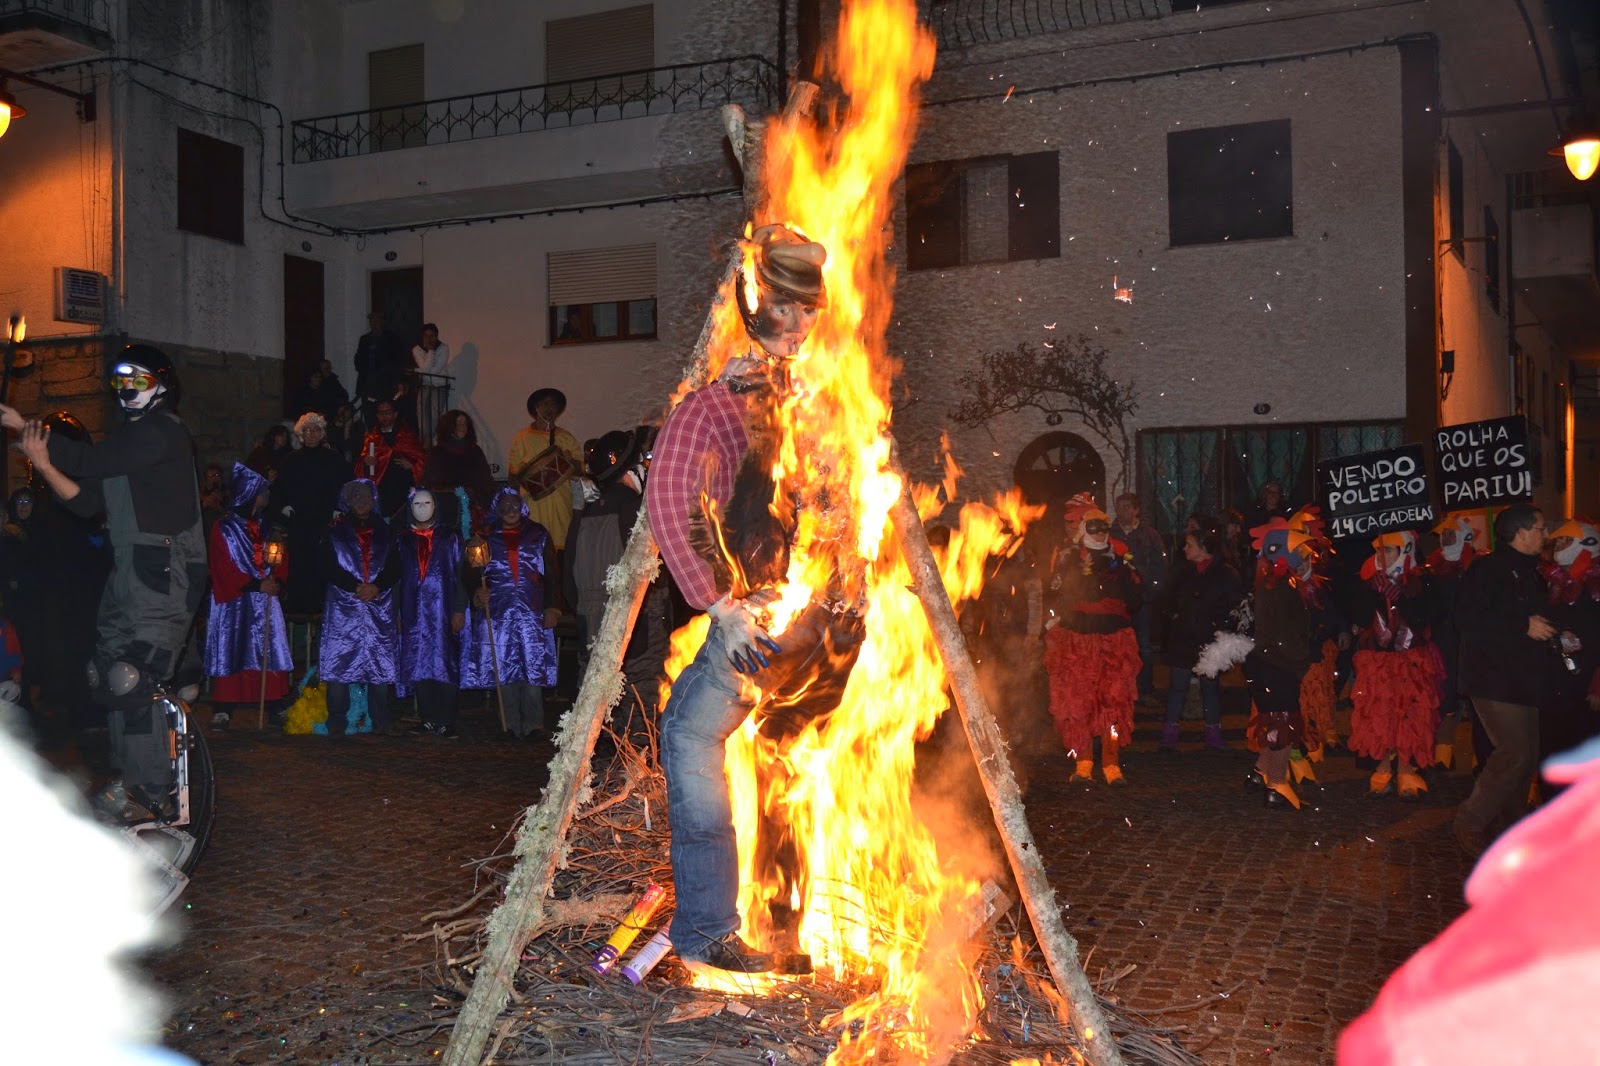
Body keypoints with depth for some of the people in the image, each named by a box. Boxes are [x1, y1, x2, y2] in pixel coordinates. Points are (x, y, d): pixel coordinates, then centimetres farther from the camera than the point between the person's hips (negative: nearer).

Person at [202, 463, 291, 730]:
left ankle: (277, 708, 2)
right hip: (235, 603, -4)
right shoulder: (224, 528, -2)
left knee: (272, 651, -1)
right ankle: (221, 711, -2)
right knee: (230, 652, -5)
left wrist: (277, 581, -9)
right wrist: (256, 585, -16)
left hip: (266, 601, 4)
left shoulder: (266, 526, 14)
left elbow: (280, 559, 12)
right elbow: (224, 568, -8)